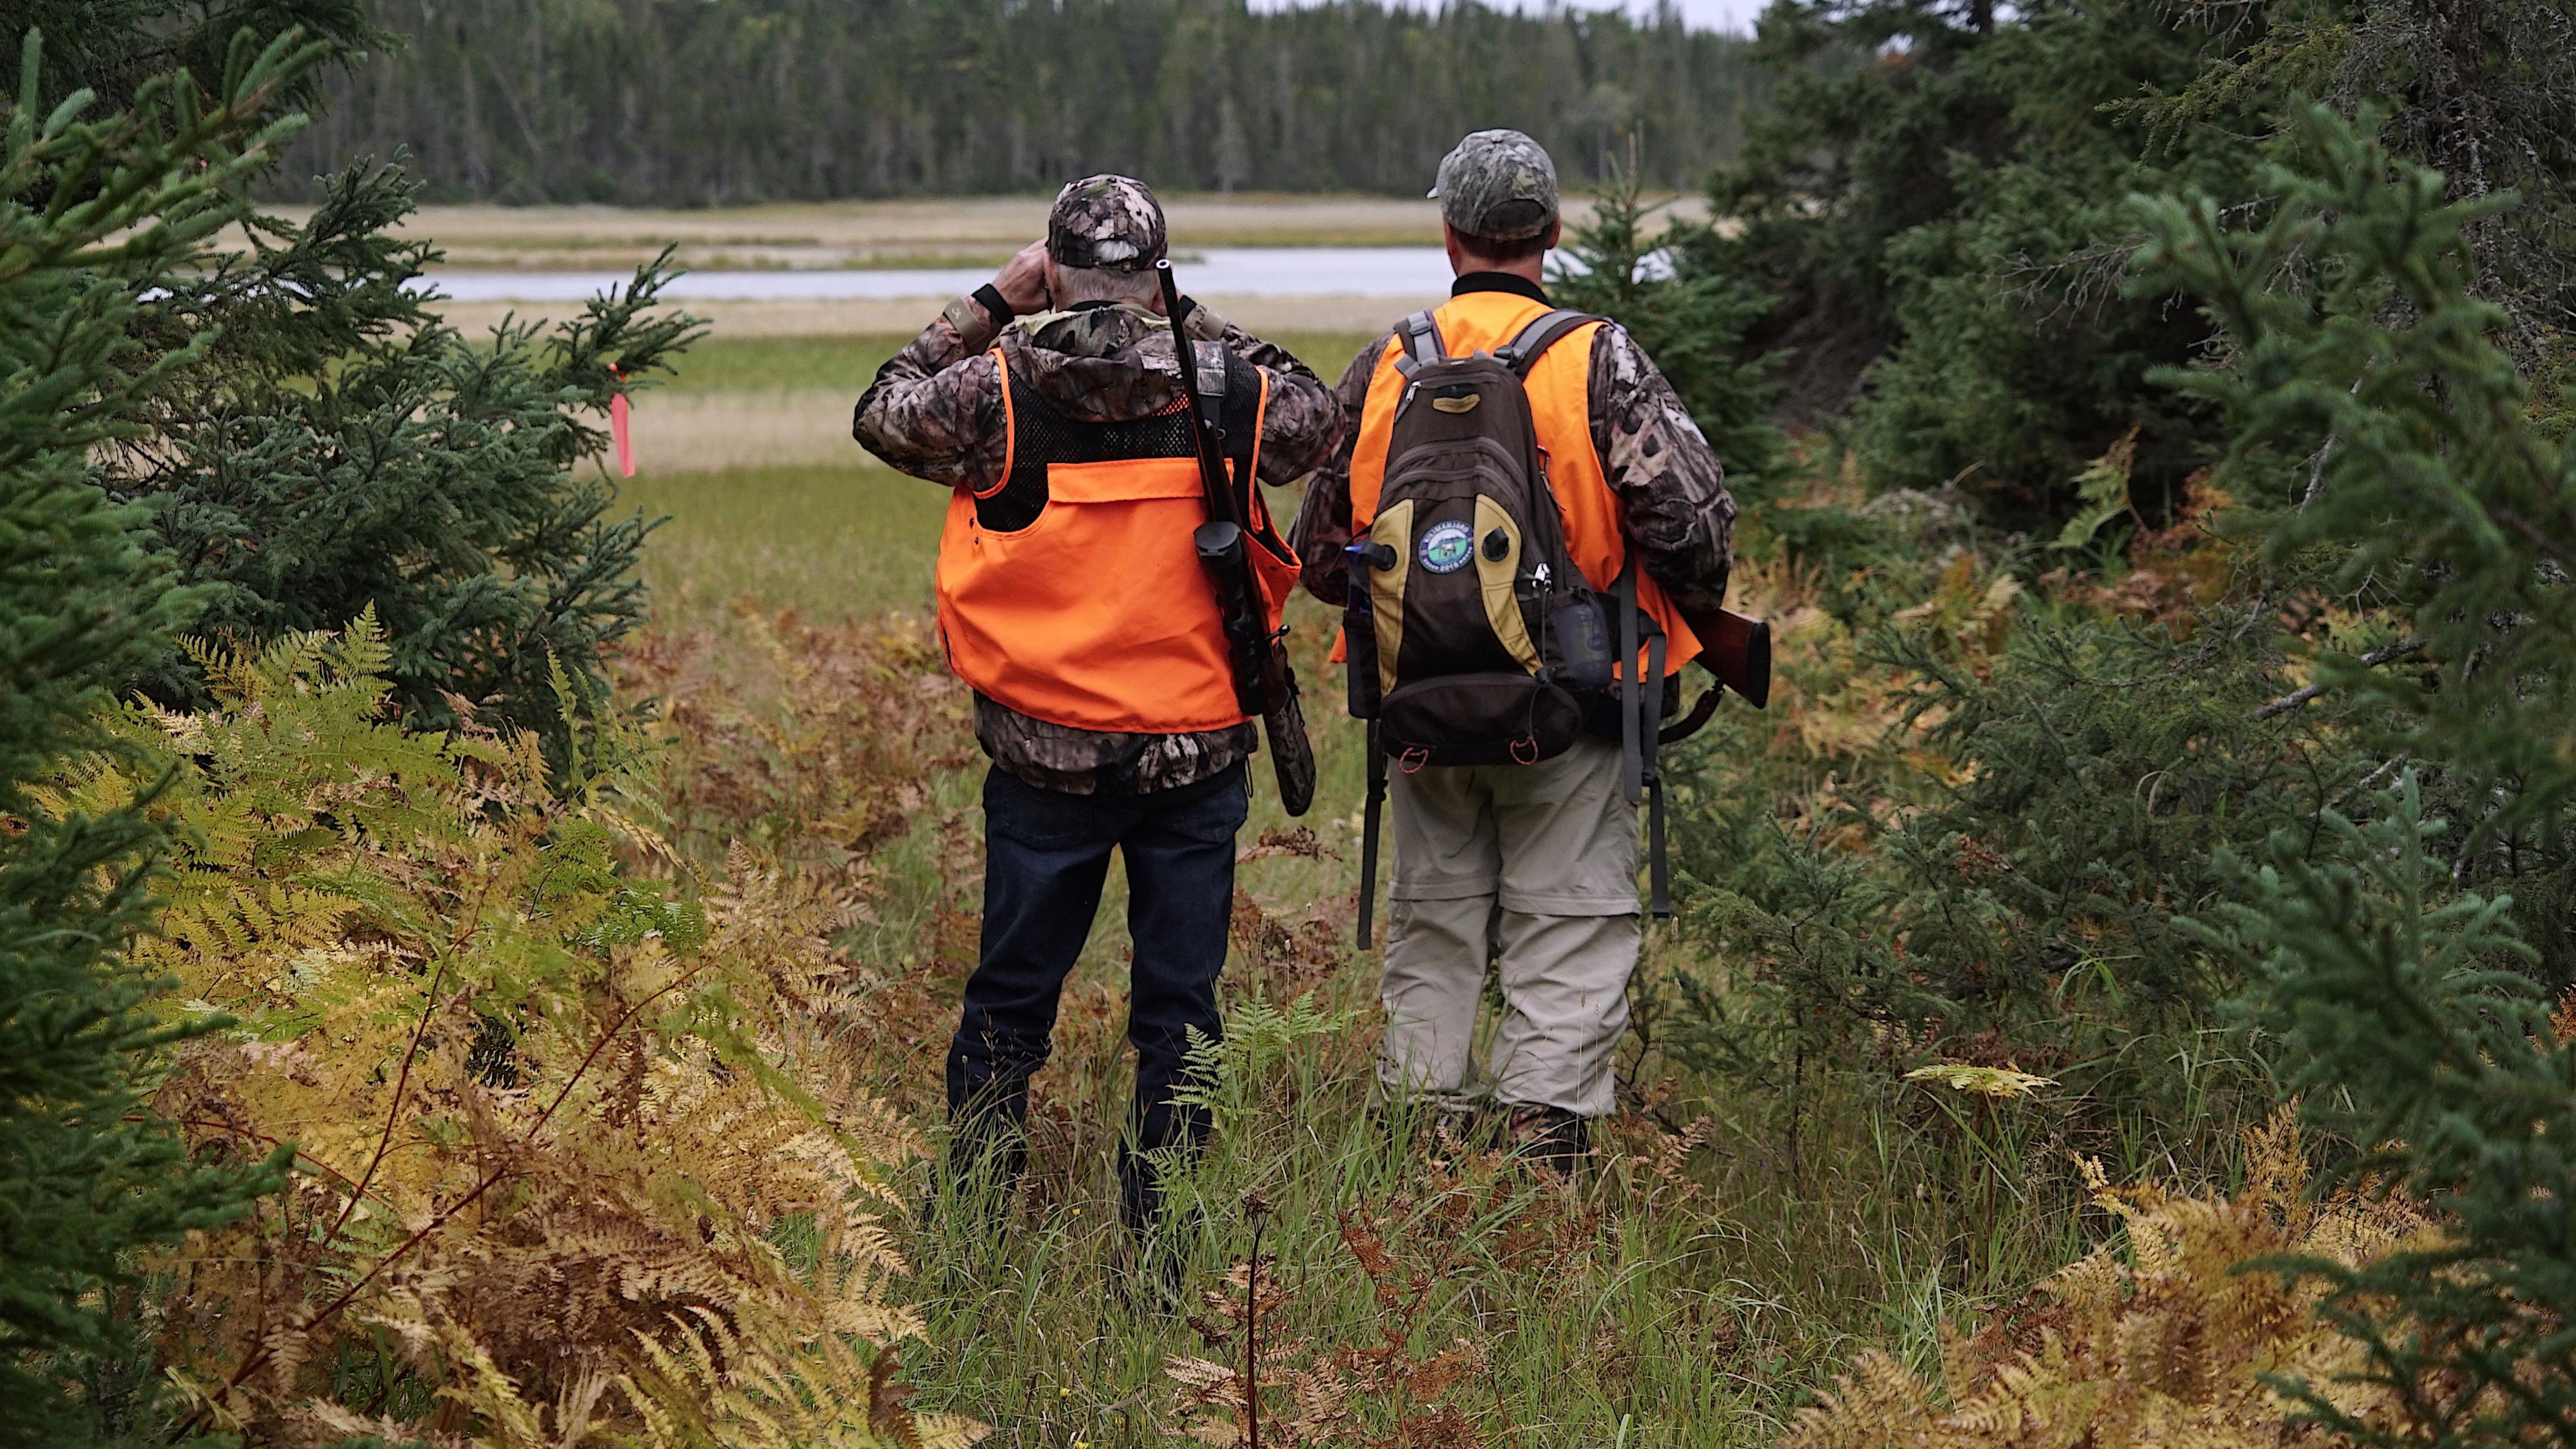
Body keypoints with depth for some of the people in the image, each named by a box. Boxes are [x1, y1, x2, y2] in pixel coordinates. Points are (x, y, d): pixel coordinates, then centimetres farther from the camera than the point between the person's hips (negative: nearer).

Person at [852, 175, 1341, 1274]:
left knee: (1009, 998, 13)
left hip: (1044, 755, 0)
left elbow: (882, 416, 10)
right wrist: (1199, 326, 17)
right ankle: (1162, 1247, 10)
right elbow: (1324, 420, 17)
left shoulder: (998, 389, -9)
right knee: (1178, 1008, 8)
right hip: (1194, 750, 0)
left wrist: (988, 306, 12)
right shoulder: (1226, 388, -5)